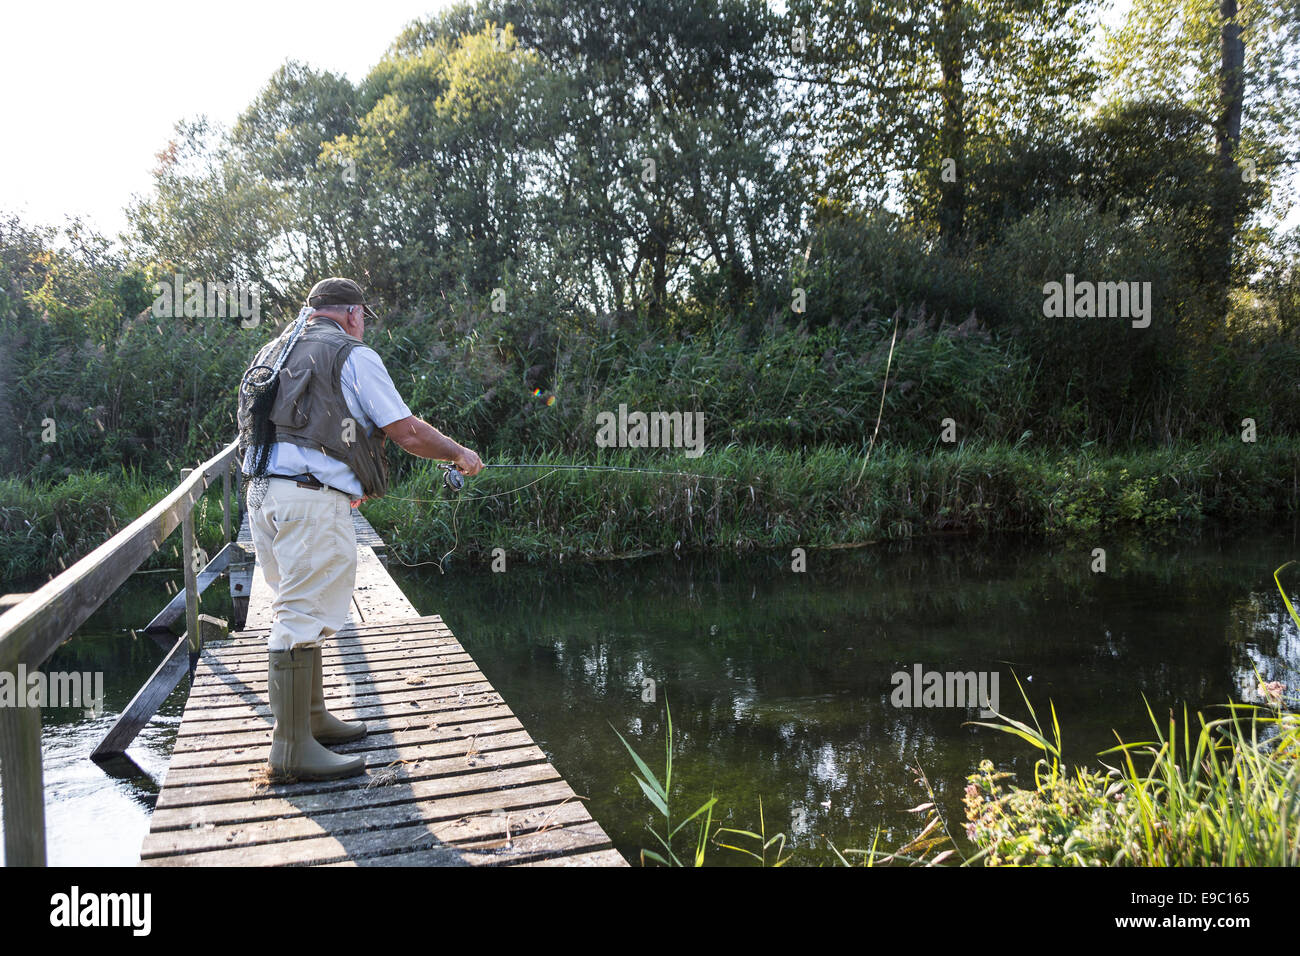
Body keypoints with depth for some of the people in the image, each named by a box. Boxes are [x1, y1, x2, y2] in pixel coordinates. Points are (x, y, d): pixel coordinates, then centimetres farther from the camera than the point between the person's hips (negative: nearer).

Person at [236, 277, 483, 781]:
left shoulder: (273, 352, 22)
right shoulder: (352, 356, -2)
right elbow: (408, 433, -4)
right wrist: (460, 455, 13)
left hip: (261, 489, 9)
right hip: (310, 498, -9)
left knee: (300, 608, 17)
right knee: (304, 613, -7)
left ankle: (314, 717, 28)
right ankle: (292, 748, -5)